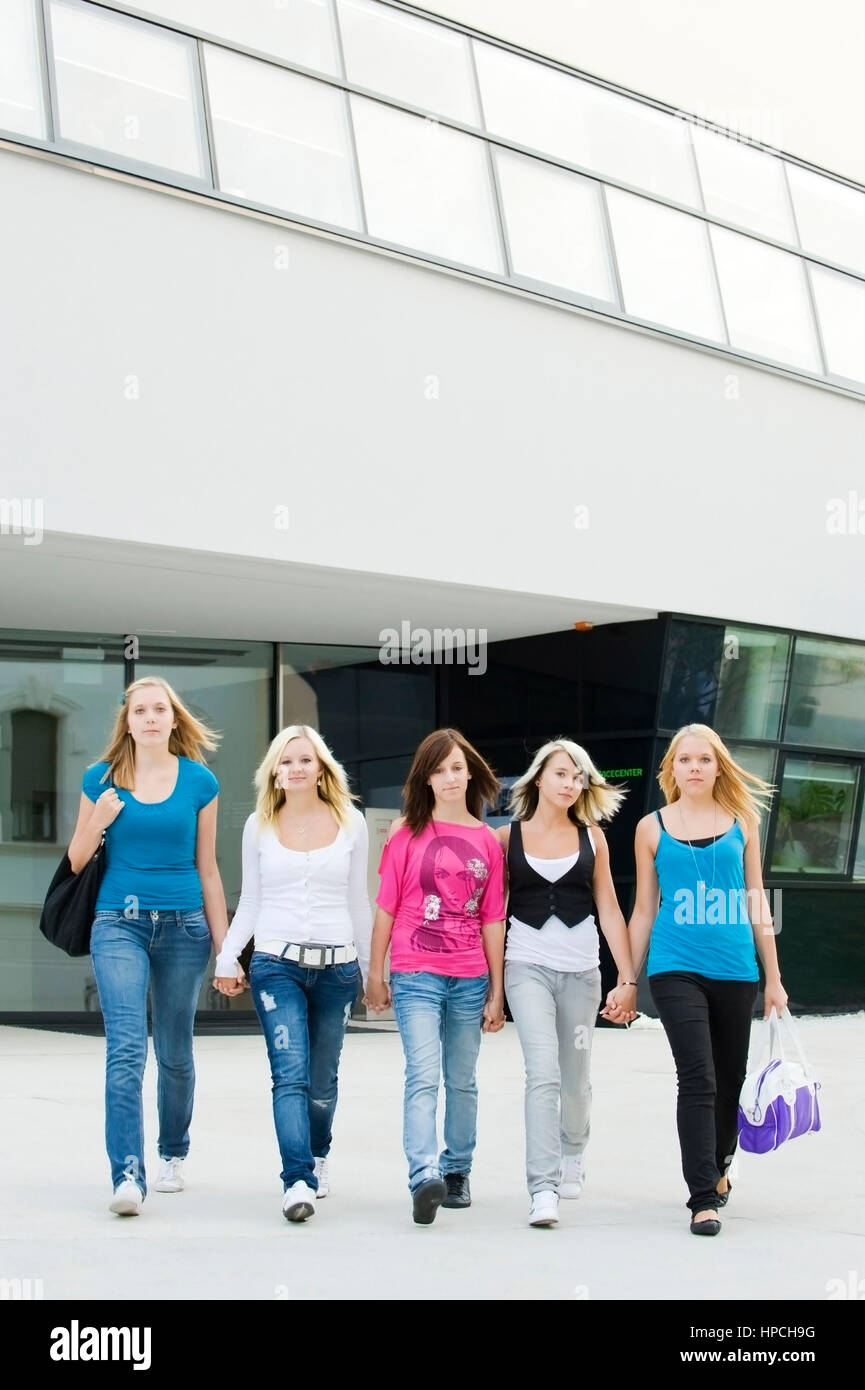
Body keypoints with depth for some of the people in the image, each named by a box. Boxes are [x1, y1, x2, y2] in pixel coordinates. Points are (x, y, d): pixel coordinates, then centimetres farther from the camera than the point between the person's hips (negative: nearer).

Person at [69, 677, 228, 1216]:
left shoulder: (200, 782, 4)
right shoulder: (101, 780, 4)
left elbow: (207, 870, 9)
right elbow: (76, 861, 11)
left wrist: (224, 944, 8)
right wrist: (98, 821, -9)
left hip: (183, 927, 1)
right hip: (120, 925, -1)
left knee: (175, 1054, 11)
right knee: (126, 1049, -15)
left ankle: (173, 1154, 32)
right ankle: (127, 1175, -18)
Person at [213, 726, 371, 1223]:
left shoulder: (351, 823, 7)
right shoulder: (259, 826, 8)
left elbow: (359, 901, 13)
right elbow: (250, 901, 13)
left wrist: (369, 967, 13)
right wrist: (228, 957, 3)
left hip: (337, 965, 1)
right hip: (276, 963, -1)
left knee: (321, 1081, 7)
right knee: (290, 1074, -15)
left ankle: (317, 1158, 34)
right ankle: (299, 1181, -20)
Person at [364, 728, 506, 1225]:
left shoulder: (487, 840, 7)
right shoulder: (408, 832, 1)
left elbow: (493, 921, 7)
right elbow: (386, 908, 4)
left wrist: (497, 991, 7)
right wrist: (375, 974, 3)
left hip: (470, 980, 3)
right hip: (417, 976, -3)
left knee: (462, 1081, 12)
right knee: (424, 1077, -16)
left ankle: (457, 1170, 26)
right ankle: (425, 1176, -23)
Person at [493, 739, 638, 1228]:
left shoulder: (592, 837, 7)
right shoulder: (508, 837, 3)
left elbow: (609, 909, 7)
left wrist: (628, 978, 2)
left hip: (581, 969, 2)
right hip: (528, 965, -2)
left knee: (576, 1078, 12)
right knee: (543, 1072, -17)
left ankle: (572, 1156, 41)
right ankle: (543, 1189, -18)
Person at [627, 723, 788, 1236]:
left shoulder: (742, 823, 6)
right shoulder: (653, 828, 3)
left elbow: (757, 903, 9)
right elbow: (644, 910, 7)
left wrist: (773, 978, 8)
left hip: (735, 968, 2)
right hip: (676, 968, -2)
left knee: (730, 1078, 14)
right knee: (698, 1079, -12)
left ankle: (717, 1168, 38)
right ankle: (704, 1197, -8)